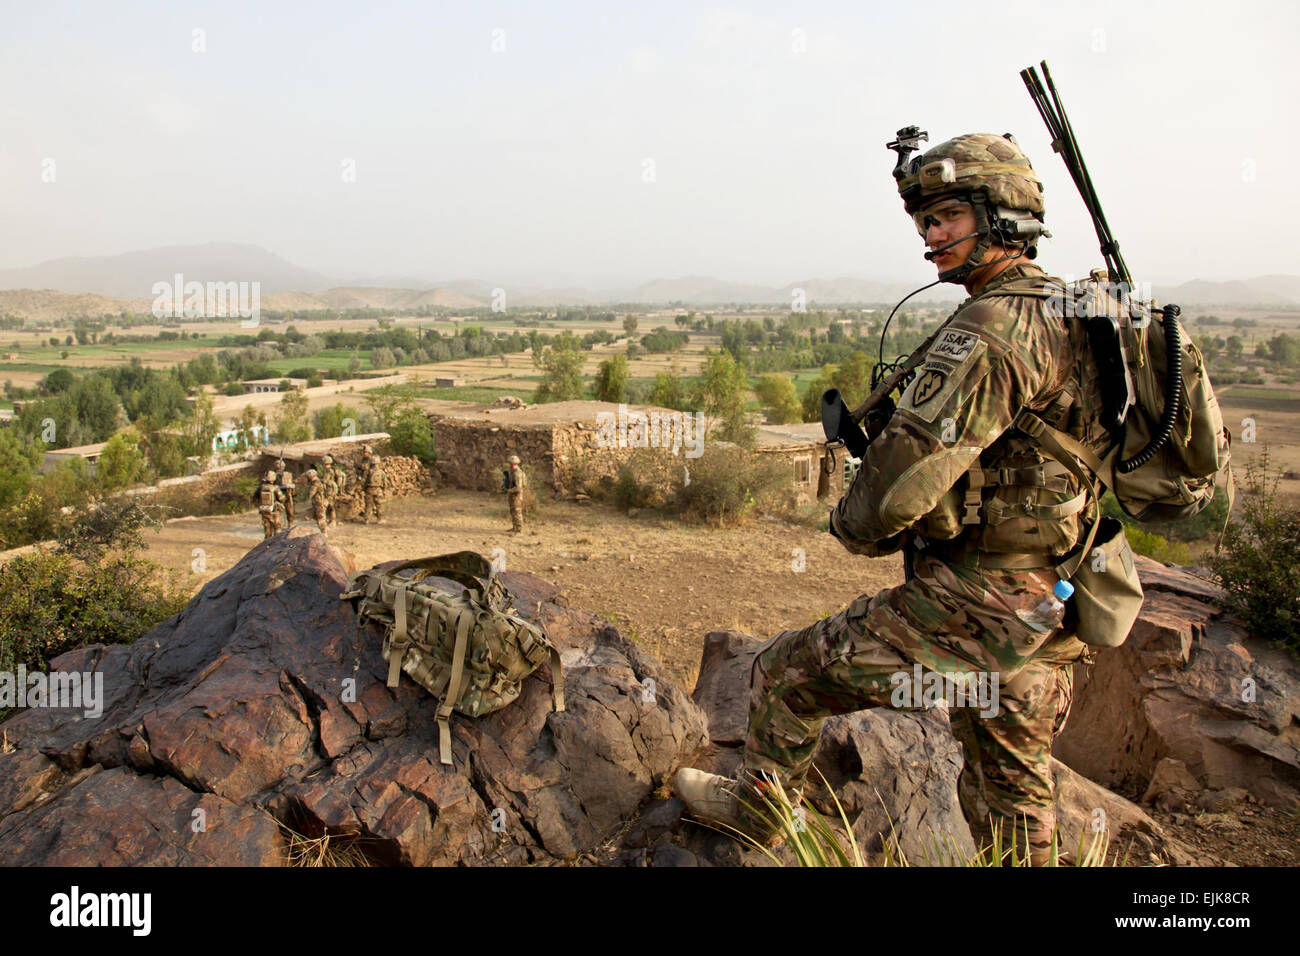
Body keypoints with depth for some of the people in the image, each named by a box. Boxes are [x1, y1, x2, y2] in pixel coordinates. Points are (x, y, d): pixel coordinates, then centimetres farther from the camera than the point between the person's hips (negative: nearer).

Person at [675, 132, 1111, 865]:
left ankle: (759, 809, 34)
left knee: (786, 674, 10)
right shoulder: (1070, 315, 11)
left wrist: (854, 524, -5)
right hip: (1049, 620, 9)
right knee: (1014, 805, 25)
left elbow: (909, 468, -26)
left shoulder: (993, 327, -20)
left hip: (972, 612, -9)